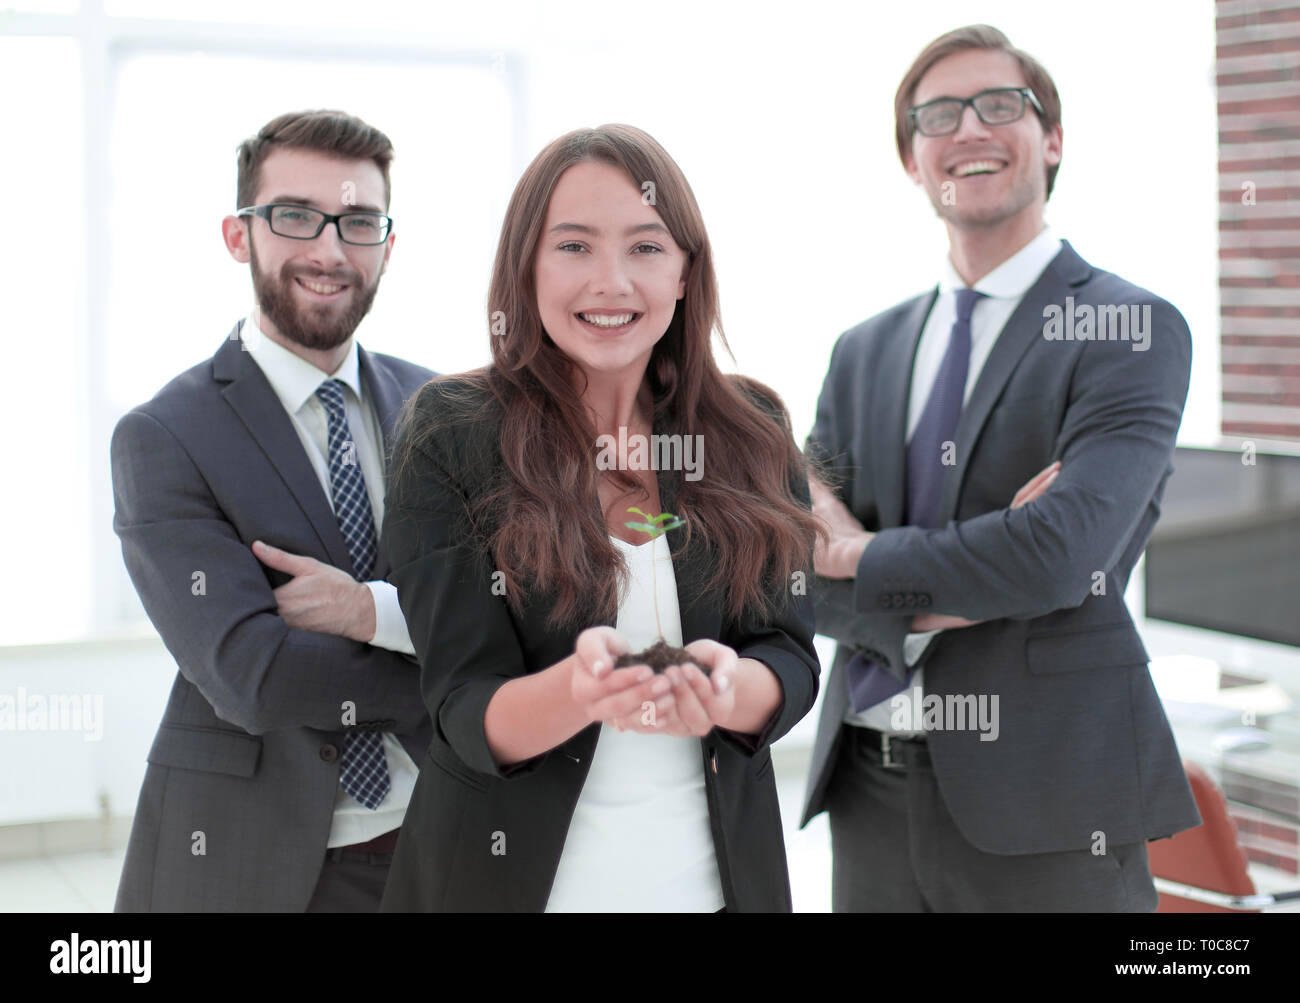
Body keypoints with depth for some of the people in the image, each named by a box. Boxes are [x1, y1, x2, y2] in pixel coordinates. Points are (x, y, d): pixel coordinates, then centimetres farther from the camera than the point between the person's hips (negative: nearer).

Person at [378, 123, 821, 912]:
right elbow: (466, 713, -12)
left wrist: (727, 688, -27)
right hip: (511, 877, -2)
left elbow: (791, 665, -6)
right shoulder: (450, 436, -9)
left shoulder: (752, 431, -1)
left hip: (719, 874, 2)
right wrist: (583, 689, -32)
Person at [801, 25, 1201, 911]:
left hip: (1045, 812, -4)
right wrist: (944, 596, -14)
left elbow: (1059, 556, -19)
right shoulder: (865, 353, 11)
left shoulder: (1135, 331, -6)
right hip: (872, 795, 5)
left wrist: (859, 556, -7)